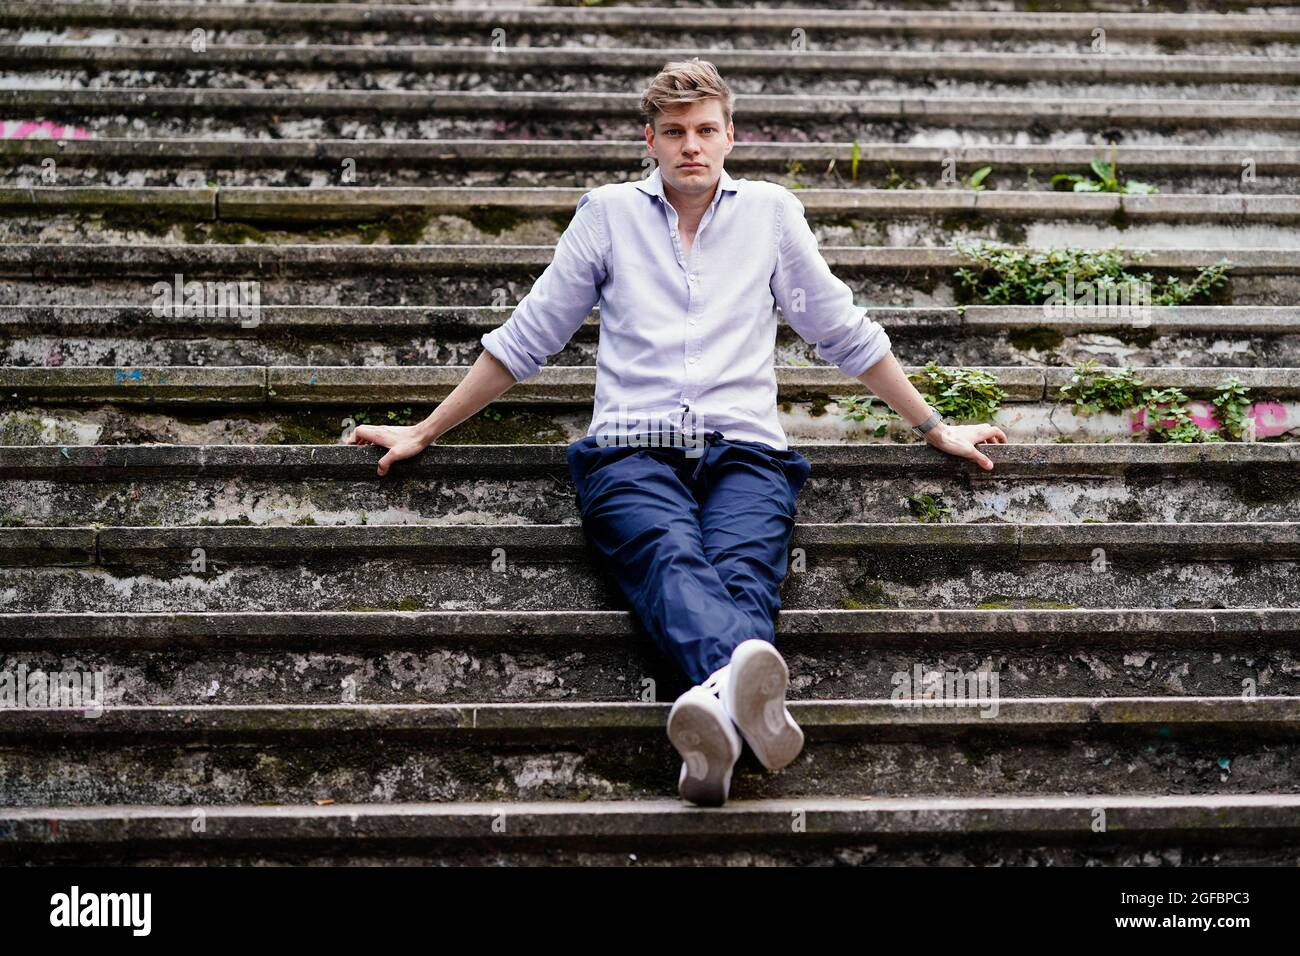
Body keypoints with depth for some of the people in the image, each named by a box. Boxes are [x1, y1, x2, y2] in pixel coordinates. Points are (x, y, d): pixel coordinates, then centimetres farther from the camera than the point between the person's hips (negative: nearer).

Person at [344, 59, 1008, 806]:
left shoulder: (771, 211, 19)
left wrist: (937, 430, 29)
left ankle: (723, 701, -66)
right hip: (632, 450, -1)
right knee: (671, 560, -37)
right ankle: (749, 677, -68)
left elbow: (847, 335, 27)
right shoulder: (609, 212, 18)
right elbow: (525, 339, 23)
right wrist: (424, 433, 24)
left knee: (743, 571, -34)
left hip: (744, 450, 1)